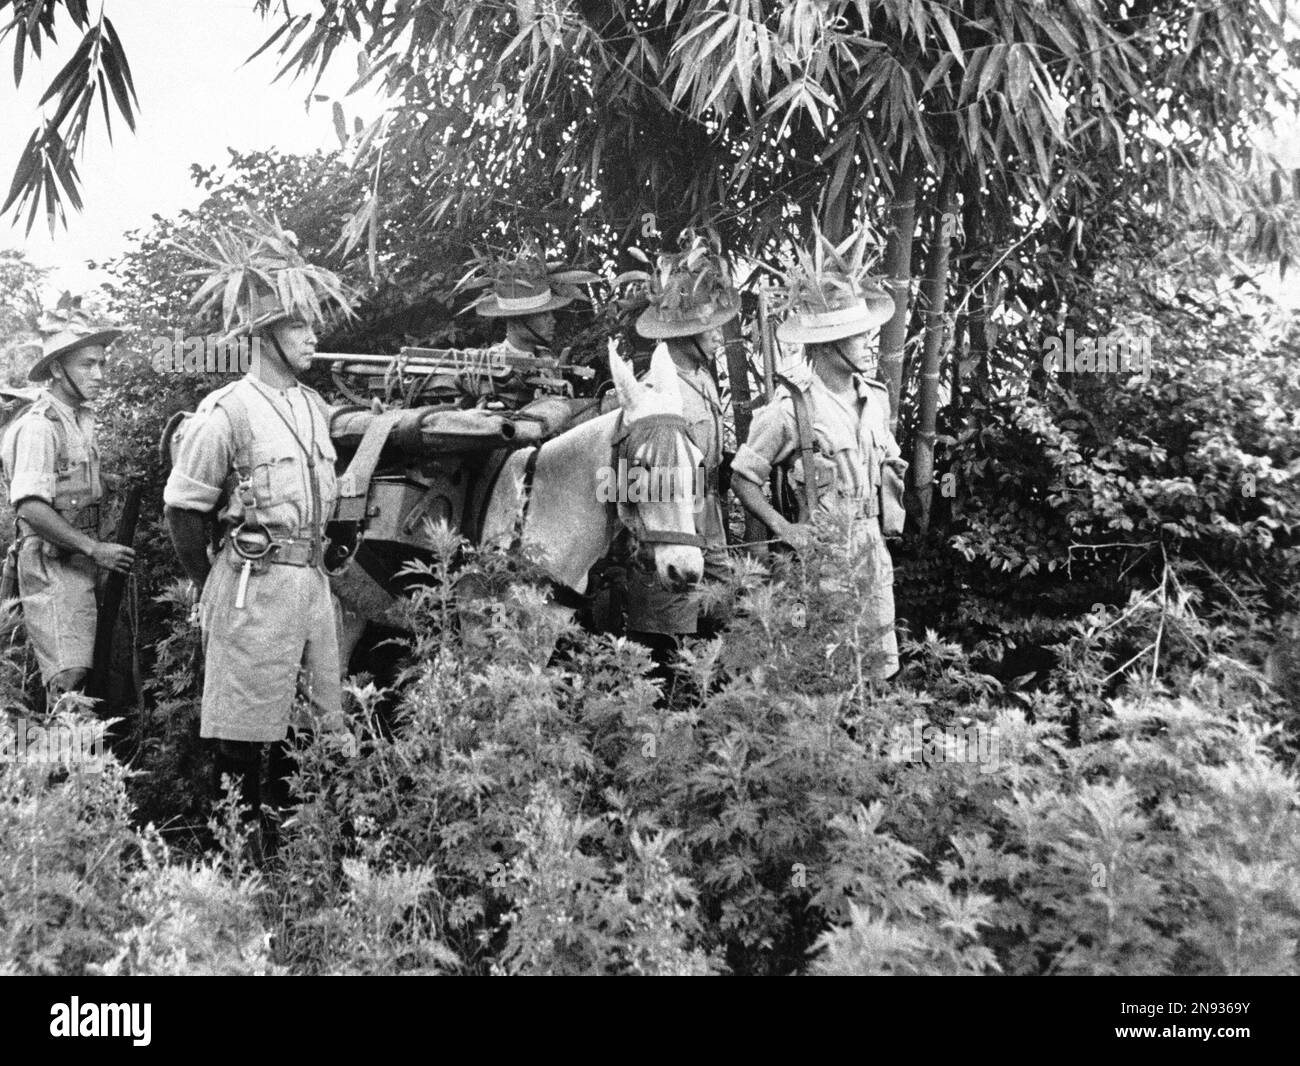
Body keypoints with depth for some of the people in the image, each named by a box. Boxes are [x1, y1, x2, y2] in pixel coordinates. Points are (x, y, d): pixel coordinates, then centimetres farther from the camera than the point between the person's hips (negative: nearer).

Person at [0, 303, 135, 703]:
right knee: (69, 676, -12)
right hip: (52, 567, -8)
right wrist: (95, 549, -22)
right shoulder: (39, 425, -14)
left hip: (81, 564, 8)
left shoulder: (83, 419, 13)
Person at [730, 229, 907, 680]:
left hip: (873, 546, 6)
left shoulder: (875, 396, 7)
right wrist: (784, 528, -15)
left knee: (882, 667, 13)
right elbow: (742, 478, -7)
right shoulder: (791, 406, -13)